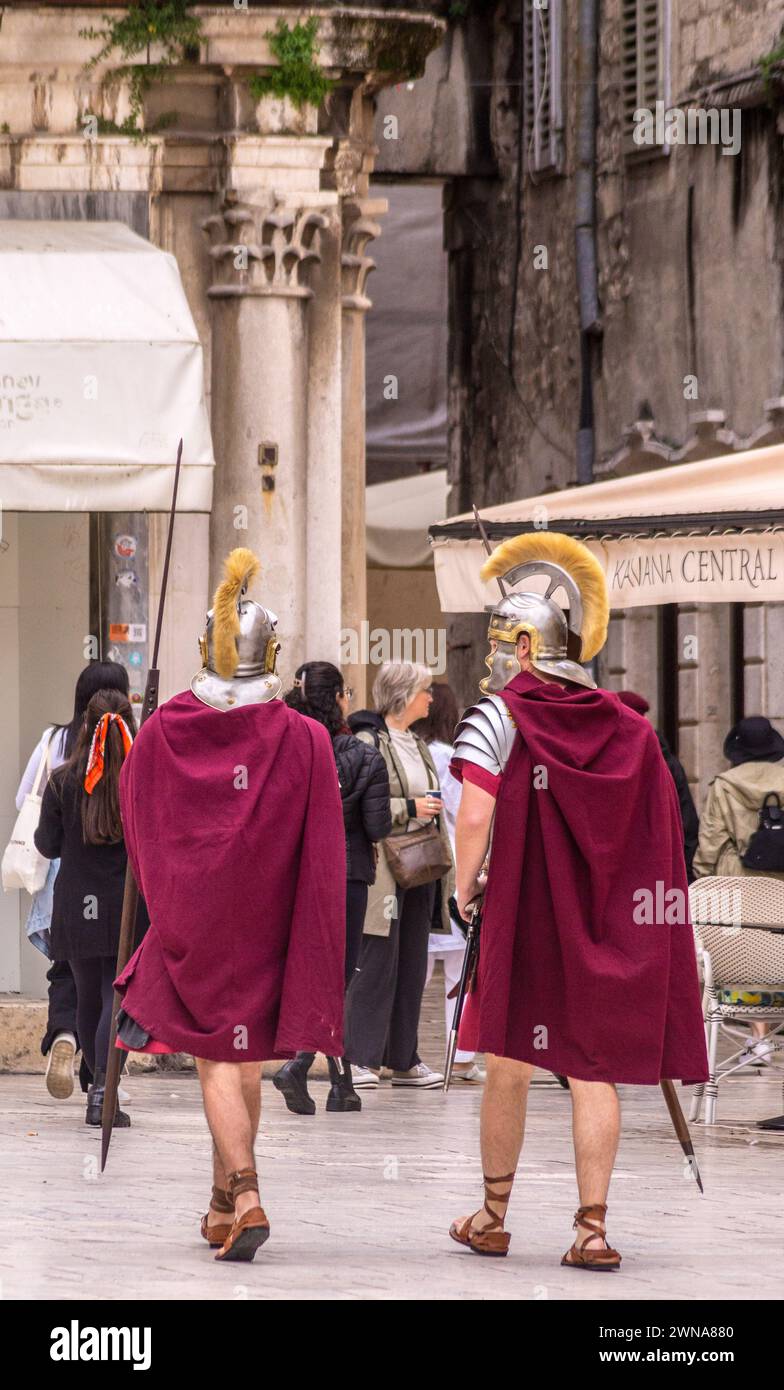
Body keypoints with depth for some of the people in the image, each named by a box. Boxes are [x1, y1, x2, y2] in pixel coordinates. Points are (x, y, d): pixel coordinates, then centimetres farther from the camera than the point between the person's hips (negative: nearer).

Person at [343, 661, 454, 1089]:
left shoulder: (417, 745, 19)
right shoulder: (368, 743, -9)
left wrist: (443, 862, 23)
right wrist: (409, 809, -18)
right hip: (384, 871, -8)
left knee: (412, 967, 9)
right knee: (376, 965, -9)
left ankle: (404, 1060, 14)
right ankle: (361, 1059, -6)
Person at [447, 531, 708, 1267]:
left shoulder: (500, 716, -8)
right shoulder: (624, 727, 5)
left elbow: (475, 816, -18)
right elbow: (662, 829, 4)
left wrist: (465, 883, -3)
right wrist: (601, 887, 13)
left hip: (520, 915, -3)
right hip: (605, 927, 3)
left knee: (509, 1064, 10)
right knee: (594, 1069, 5)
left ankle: (493, 1216, 21)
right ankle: (592, 1226, -2)